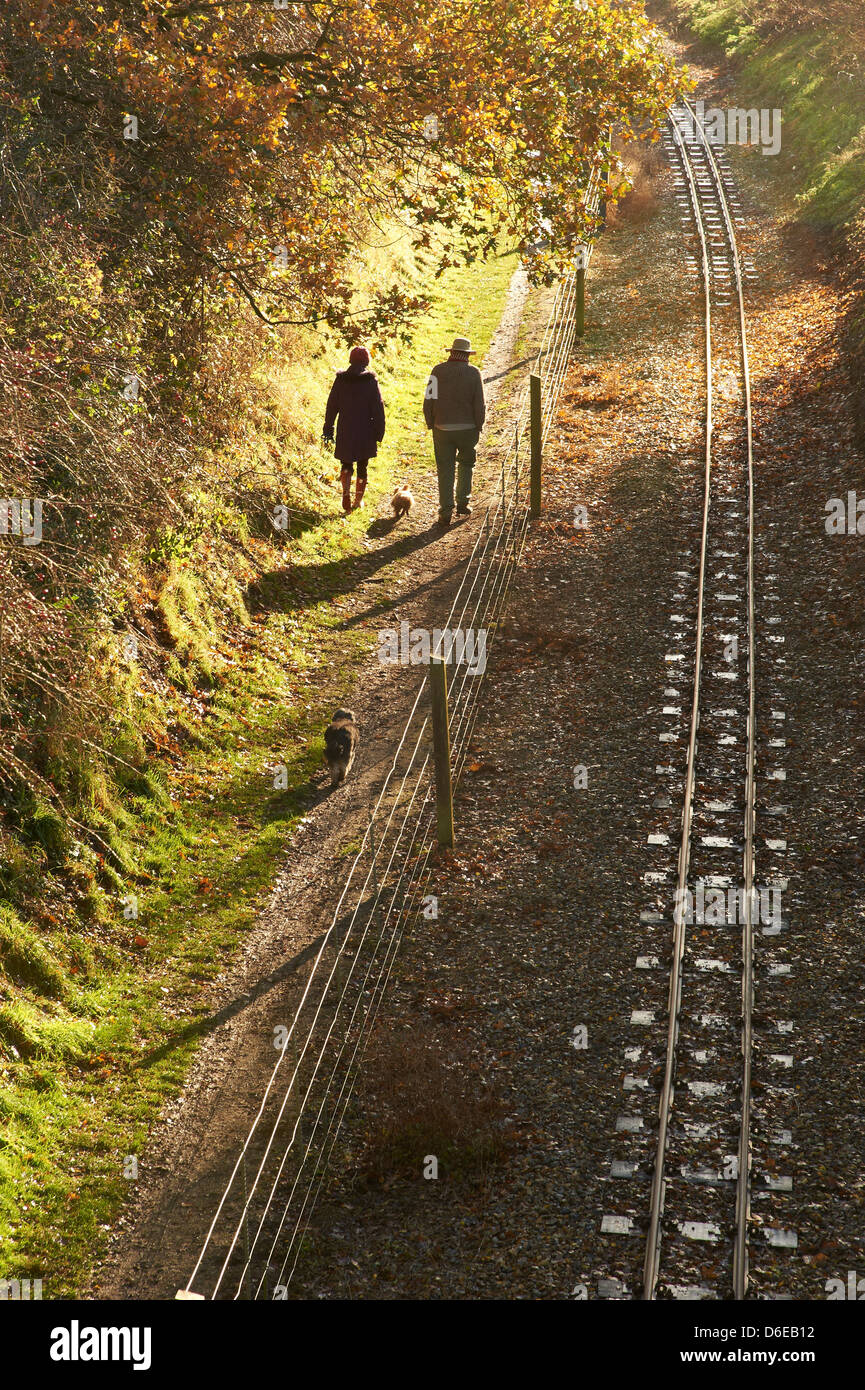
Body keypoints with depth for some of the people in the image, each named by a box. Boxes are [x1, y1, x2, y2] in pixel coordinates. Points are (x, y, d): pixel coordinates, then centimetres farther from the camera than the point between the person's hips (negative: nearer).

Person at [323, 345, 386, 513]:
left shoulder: (340, 381, -2)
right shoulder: (371, 381, -7)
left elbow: (331, 407, 3)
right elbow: (378, 409, -6)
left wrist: (328, 430, 11)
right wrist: (379, 433, 1)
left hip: (345, 432, 1)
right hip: (365, 433, -1)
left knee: (346, 464, 14)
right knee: (362, 467, 13)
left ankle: (346, 492, -9)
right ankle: (358, 500, 18)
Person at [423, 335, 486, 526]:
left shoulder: (438, 371, -3)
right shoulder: (473, 373, -6)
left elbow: (429, 400, -3)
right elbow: (479, 404, -6)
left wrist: (430, 425, 8)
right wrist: (478, 427, 5)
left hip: (442, 428, 0)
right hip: (467, 428, 0)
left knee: (445, 470, 5)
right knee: (465, 464, 22)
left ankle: (446, 512, 2)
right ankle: (463, 502, 20)